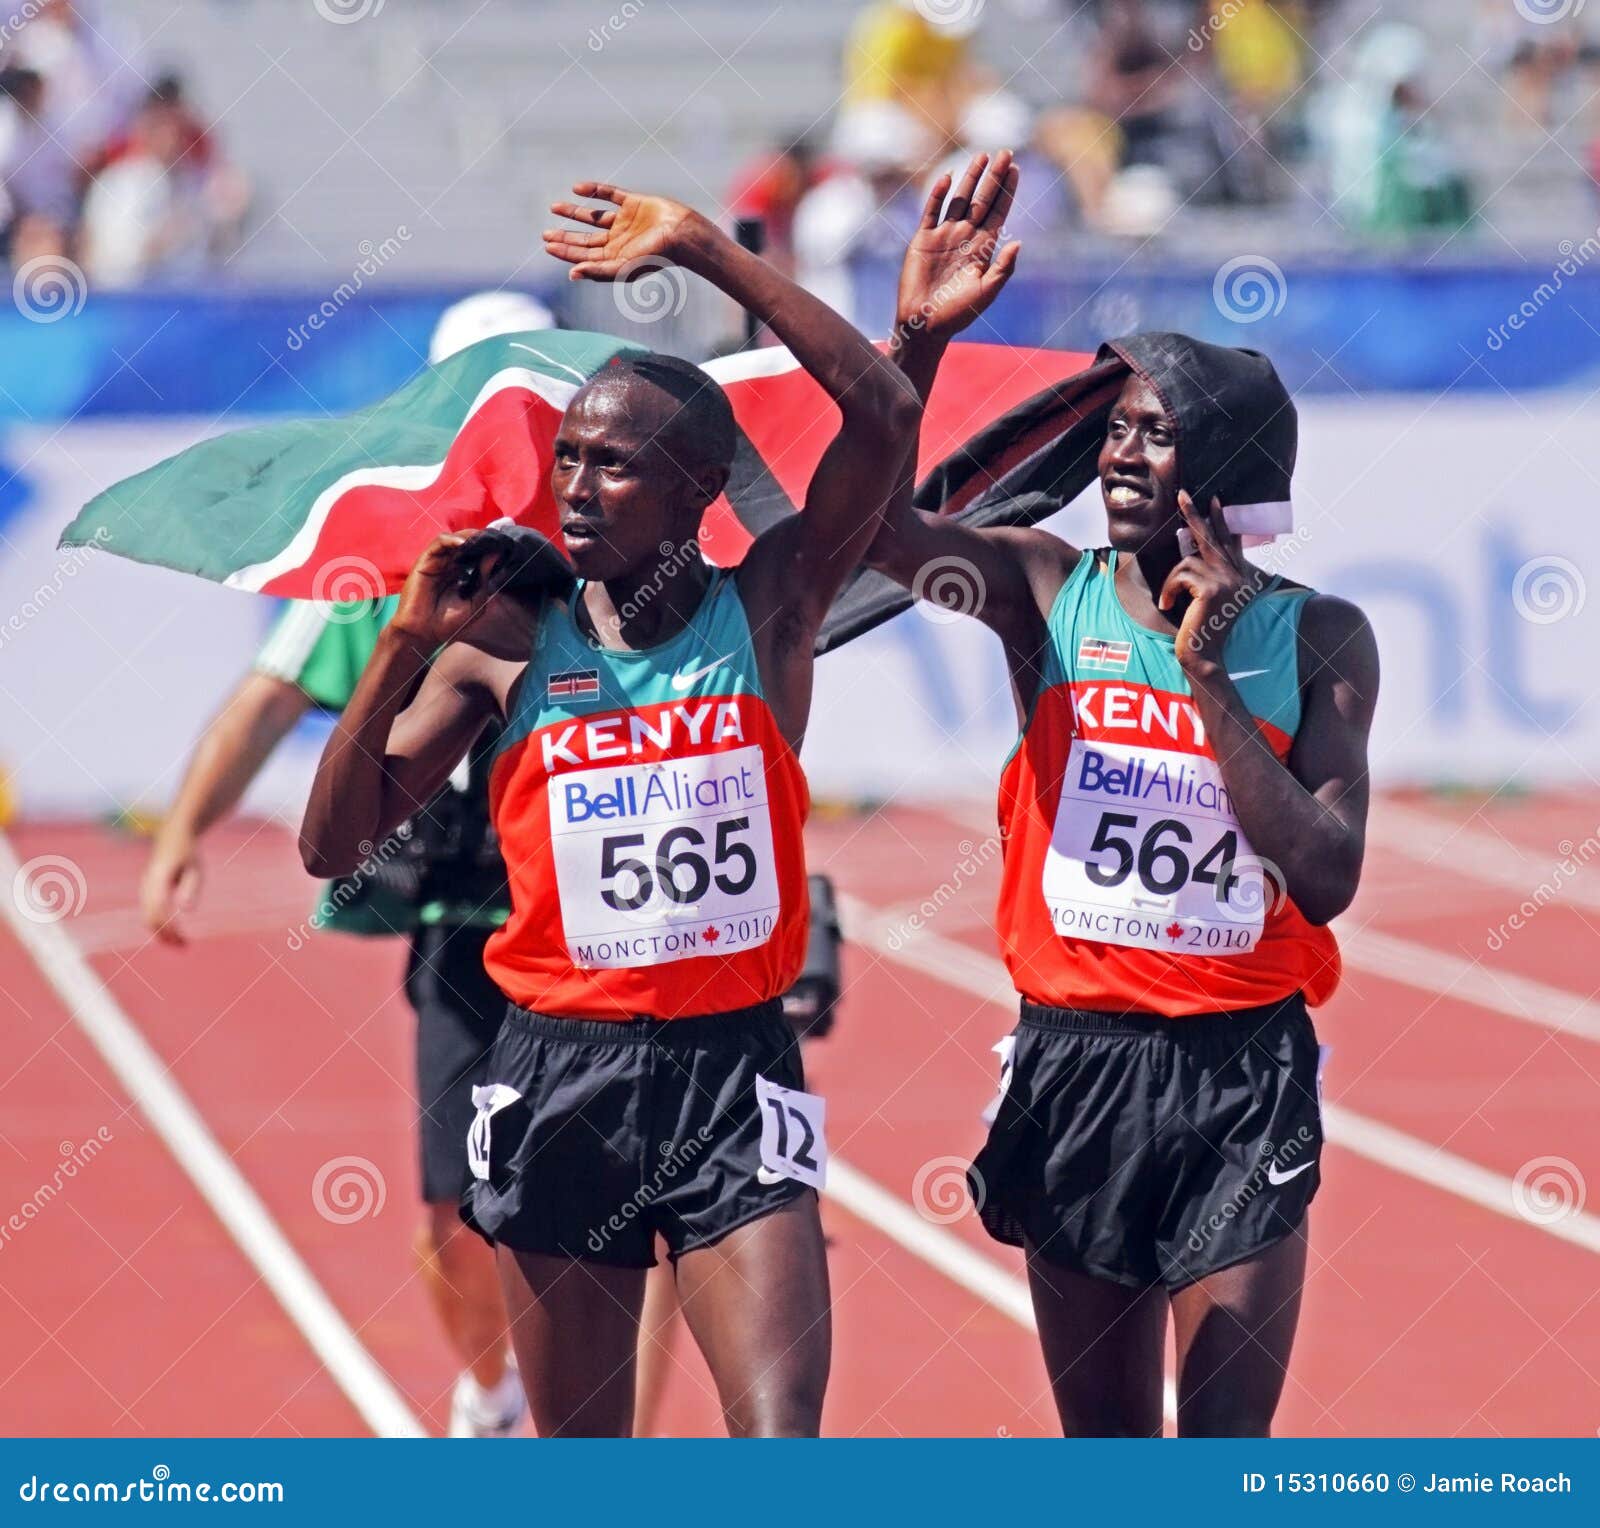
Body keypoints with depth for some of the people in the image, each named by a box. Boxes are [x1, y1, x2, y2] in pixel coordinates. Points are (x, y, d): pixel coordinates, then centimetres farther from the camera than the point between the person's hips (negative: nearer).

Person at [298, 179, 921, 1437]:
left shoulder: (764, 611, 2)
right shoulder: (505, 644, 5)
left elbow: (883, 412, -11)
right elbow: (333, 847, 3)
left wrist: (704, 249, -12)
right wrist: (408, 645, -7)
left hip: (735, 1064, -2)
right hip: (560, 1067, 2)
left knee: (779, 1441, -15)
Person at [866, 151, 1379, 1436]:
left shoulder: (1316, 640, -2)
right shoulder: (1051, 590, 2)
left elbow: (1326, 878, -12)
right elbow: (877, 522, -15)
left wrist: (1209, 674, -16)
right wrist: (918, 339, -25)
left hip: (1240, 1079, -2)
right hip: (1075, 1059, 2)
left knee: (1226, 1448, -5)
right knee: (1102, 1444, 10)